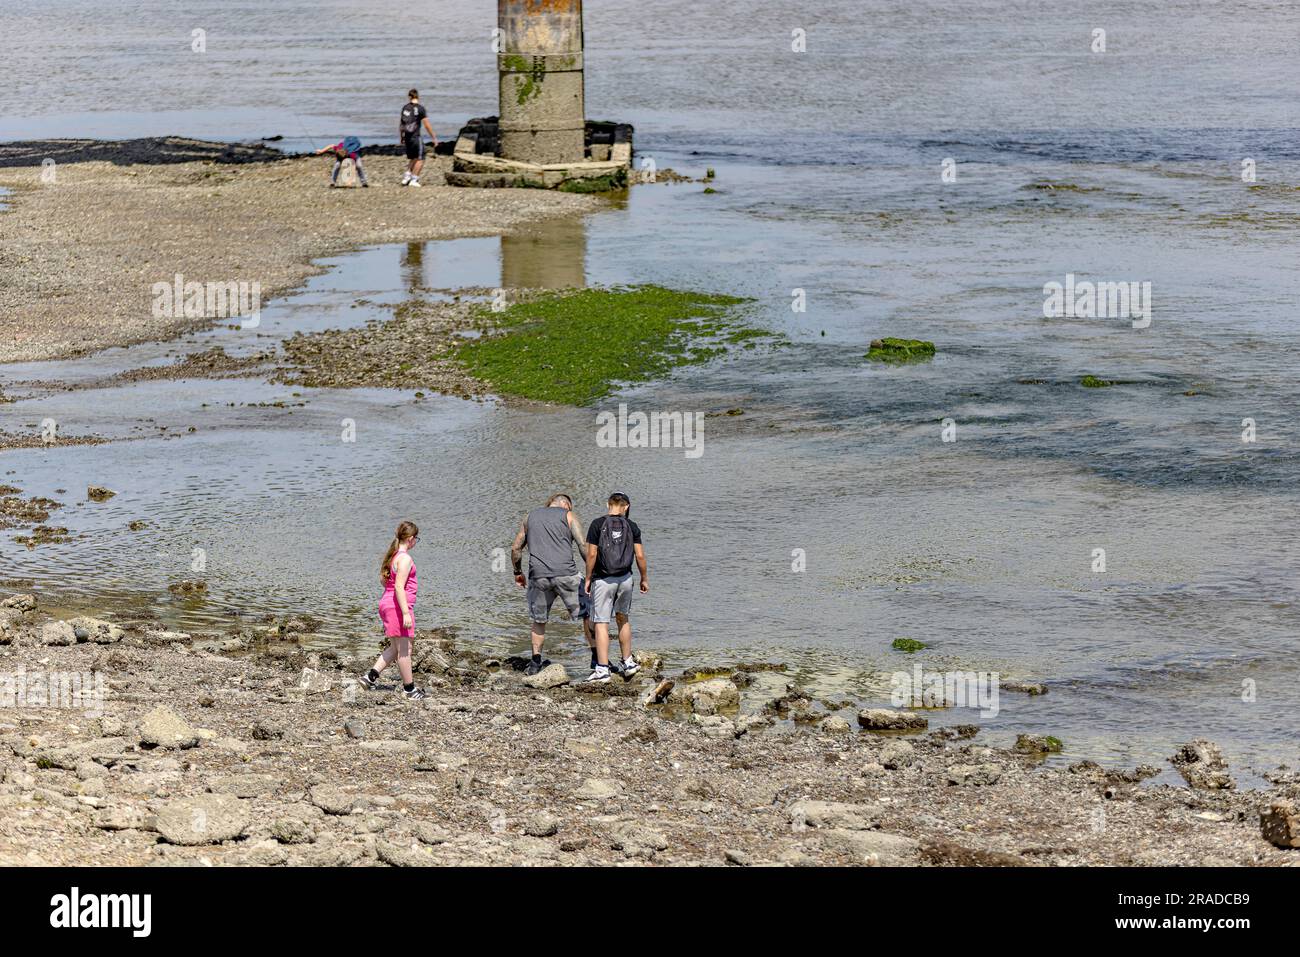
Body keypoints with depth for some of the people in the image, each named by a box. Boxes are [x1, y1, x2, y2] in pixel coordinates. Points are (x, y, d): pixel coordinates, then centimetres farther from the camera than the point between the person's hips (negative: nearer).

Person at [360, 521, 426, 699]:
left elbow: (382, 580, 20)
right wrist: (406, 613, -24)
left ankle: (371, 676, 12)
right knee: (404, 649, -2)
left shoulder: (391, 555, 12)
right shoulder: (405, 559, -16)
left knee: (395, 647, 18)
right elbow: (399, 587, -22)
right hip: (398, 605, -10)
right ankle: (409, 689, 4)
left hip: (386, 603, 10)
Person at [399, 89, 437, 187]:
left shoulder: (405, 108, 6)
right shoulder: (420, 108, -9)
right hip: (416, 137, -5)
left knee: (412, 158, 19)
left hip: (406, 137, 5)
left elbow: (401, 123, 13)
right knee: (420, 159, 3)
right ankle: (414, 180, -3)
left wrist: (400, 137, 25)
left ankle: (407, 177, 9)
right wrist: (434, 138, -4)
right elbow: (427, 125, -11)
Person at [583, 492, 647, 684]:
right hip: (625, 578, 4)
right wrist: (644, 579, 12)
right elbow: (640, 556, 0)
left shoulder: (598, 524, -8)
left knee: (601, 624, -3)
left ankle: (602, 669, -8)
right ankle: (628, 662, 28)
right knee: (623, 620, 22)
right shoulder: (632, 527, 0)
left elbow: (591, 554, -10)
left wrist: (588, 578, 0)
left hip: (602, 580, -4)